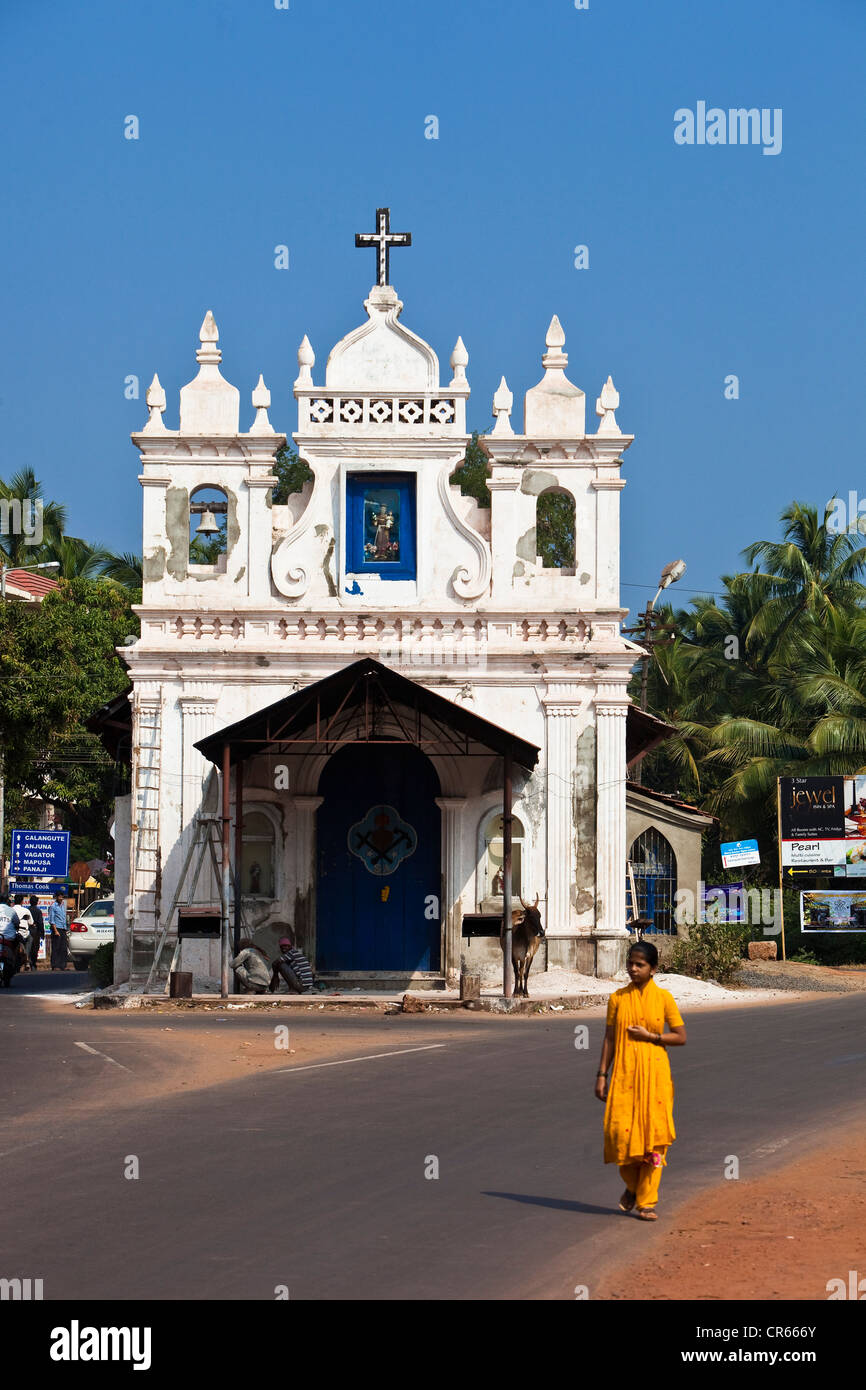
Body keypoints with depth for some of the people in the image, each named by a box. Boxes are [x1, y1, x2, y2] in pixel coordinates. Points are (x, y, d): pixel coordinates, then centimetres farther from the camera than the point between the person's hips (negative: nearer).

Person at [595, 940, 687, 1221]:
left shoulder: (663, 998, 0)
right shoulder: (618, 998, 6)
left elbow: (681, 1037, 2)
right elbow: (609, 1039, 8)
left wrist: (649, 1036, -10)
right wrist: (602, 1075, 3)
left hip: (654, 1074, -2)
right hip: (624, 1074, 2)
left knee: (653, 1136, -4)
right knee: (621, 1132, -3)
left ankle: (647, 1201, 4)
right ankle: (632, 1186, 24)